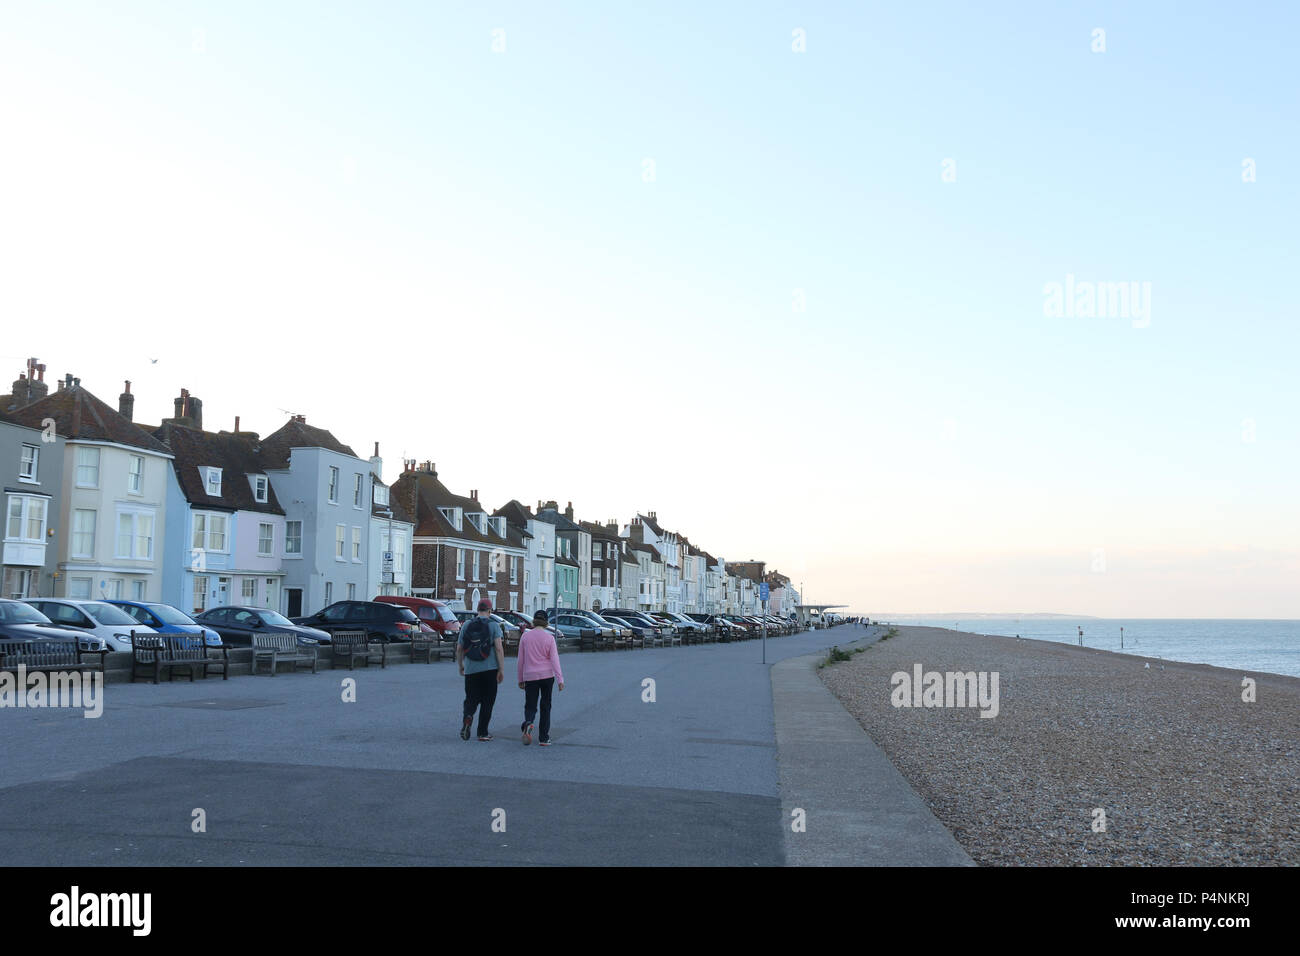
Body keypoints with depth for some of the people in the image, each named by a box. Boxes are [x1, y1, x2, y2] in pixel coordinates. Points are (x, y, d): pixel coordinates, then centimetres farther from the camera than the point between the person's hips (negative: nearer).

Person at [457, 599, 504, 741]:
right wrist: (502, 670, -9)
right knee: (487, 701, 7)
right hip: (489, 669, -2)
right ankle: (483, 733, 8)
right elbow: (499, 649, -11)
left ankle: (468, 717, -20)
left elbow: (459, 649, 10)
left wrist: (460, 666, 24)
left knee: (471, 699, 10)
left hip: (471, 669, 2)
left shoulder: (466, 626, 6)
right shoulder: (493, 625, -4)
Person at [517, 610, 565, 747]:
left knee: (530, 706, 7)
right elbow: (554, 659, -8)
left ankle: (528, 723, -25)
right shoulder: (549, 637, -4)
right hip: (547, 674, 0)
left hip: (530, 675, 0)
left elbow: (521, 659, 4)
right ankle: (544, 738, 11)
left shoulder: (525, 636, 0)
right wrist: (560, 679, -8)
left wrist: (521, 679, 13)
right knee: (545, 707, 11)